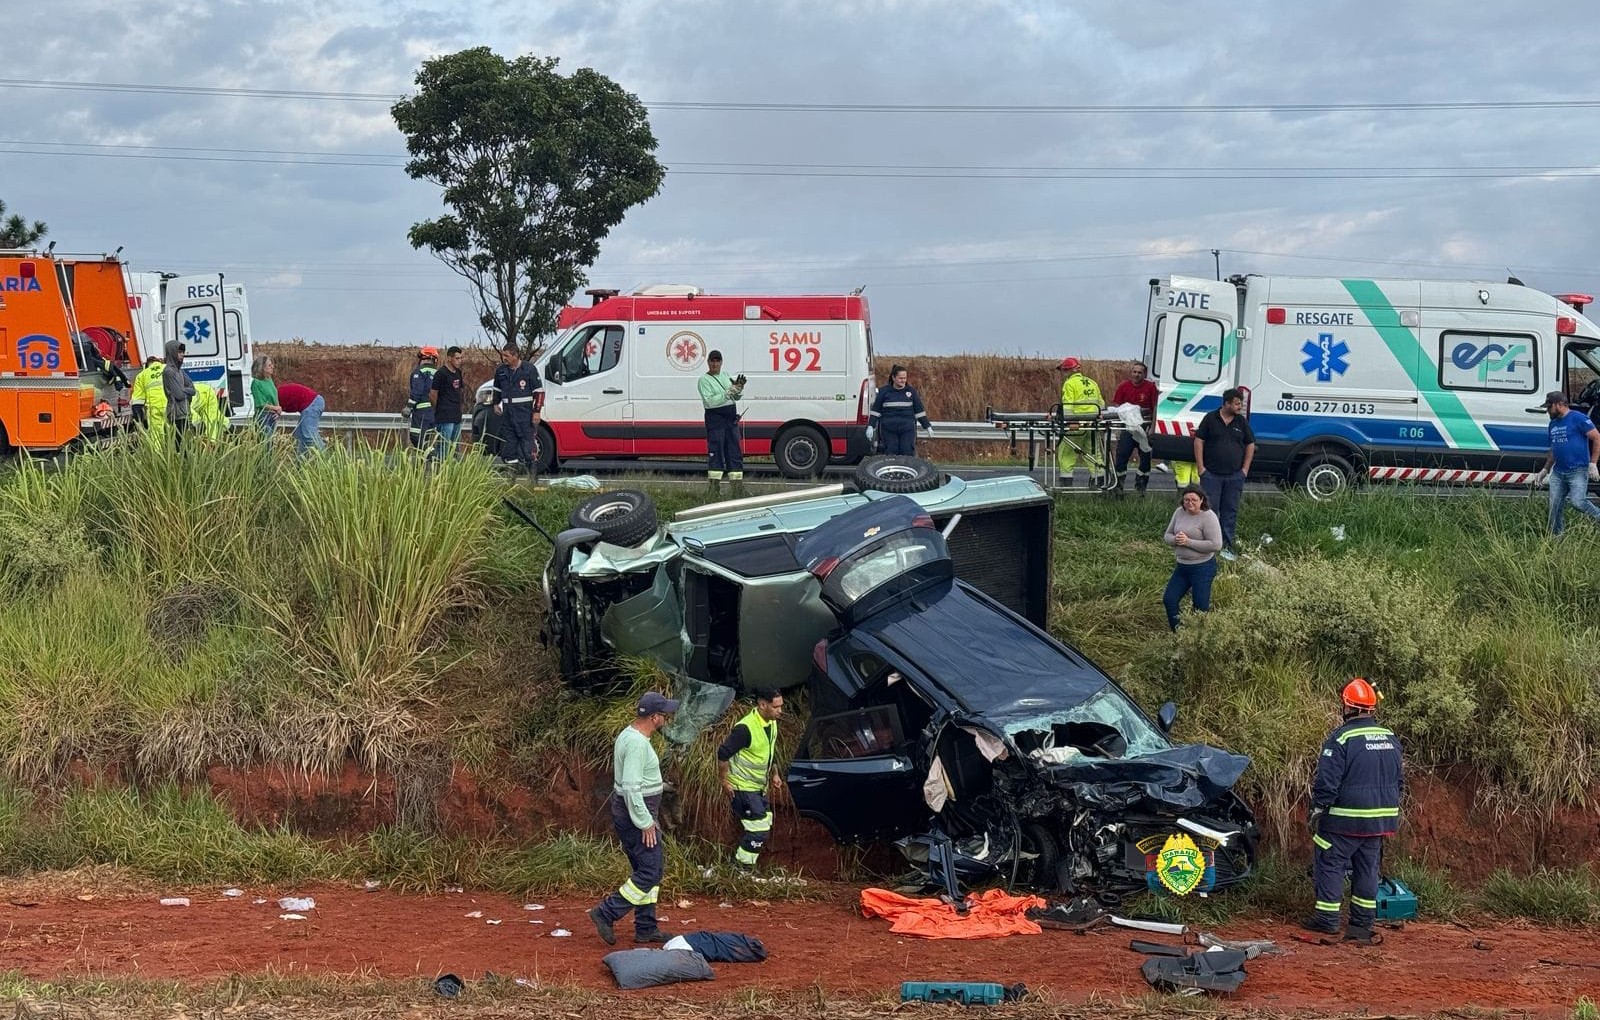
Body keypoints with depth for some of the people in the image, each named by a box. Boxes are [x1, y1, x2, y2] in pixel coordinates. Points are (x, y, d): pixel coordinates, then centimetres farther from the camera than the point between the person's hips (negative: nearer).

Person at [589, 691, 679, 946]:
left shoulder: (630, 735, 11)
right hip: (637, 813, -11)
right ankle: (606, 913, -5)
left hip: (638, 813, 11)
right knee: (650, 873, -7)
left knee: (645, 870, 15)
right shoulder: (637, 743, -22)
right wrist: (646, 823, -21)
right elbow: (631, 788, -26)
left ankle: (645, 929, 20)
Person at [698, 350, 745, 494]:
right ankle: (714, 485, -1)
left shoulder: (725, 376, 15)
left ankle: (738, 484, 12)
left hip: (731, 417, 7)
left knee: (734, 451, 8)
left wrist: (739, 388, -6)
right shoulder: (704, 380, -5)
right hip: (715, 418, -7)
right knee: (715, 451, -6)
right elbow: (710, 401, -18)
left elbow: (737, 397, 16)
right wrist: (728, 393, -23)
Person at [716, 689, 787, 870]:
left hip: (758, 786, 9)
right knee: (759, 829, -11)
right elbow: (723, 753, -23)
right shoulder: (745, 729, -27)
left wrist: (773, 774, 16)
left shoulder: (772, 724, 2)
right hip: (742, 787, -9)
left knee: (764, 823, 16)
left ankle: (743, 861, 28)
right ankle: (742, 865, 4)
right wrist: (725, 781, -17)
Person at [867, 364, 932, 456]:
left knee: (908, 455, -4)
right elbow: (875, 411, 7)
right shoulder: (884, 392, 6)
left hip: (908, 429, 1)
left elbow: (919, 411, 15)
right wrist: (871, 426, -1)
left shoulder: (911, 391, 10)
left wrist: (927, 427, 14)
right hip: (889, 430, -1)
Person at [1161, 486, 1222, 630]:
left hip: (1202, 567, -7)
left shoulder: (1208, 517, -17)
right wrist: (1175, 539, -15)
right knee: (1169, 600, 8)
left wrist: (1188, 541, -23)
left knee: (1200, 607, -1)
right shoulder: (1179, 512, 3)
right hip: (1181, 566, 7)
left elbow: (1216, 545, -23)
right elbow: (1167, 536, 10)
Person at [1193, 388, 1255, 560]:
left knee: (1230, 511, 7)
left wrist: (1245, 469, 5)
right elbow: (1199, 441, -1)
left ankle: (1226, 546, 14)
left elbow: (1250, 445, 12)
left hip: (1235, 476, 3)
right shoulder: (1210, 418, -3)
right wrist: (1201, 467, -6)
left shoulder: (1242, 422, 7)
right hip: (1211, 474, -3)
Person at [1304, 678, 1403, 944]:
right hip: (1381, 819, 7)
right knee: (1367, 867, 13)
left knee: (1329, 862, 4)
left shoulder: (1342, 738, -16)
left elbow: (1327, 781, -17)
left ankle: (1327, 918, 4)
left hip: (1346, 819, -7)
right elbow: (1399, 780, 16)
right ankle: (1363, 924, 16)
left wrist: (1317, 810, -7)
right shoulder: (1390, 738, 8)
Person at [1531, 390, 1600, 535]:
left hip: (1578, 471, -7)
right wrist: (1545, 470, 23)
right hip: (1558, 473, 7)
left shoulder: (1578, 418, -8)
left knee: (1577, 501, -20)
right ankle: (1555, 536, 13)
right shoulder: (1553, 423, 16)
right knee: (1555, 506, 3)